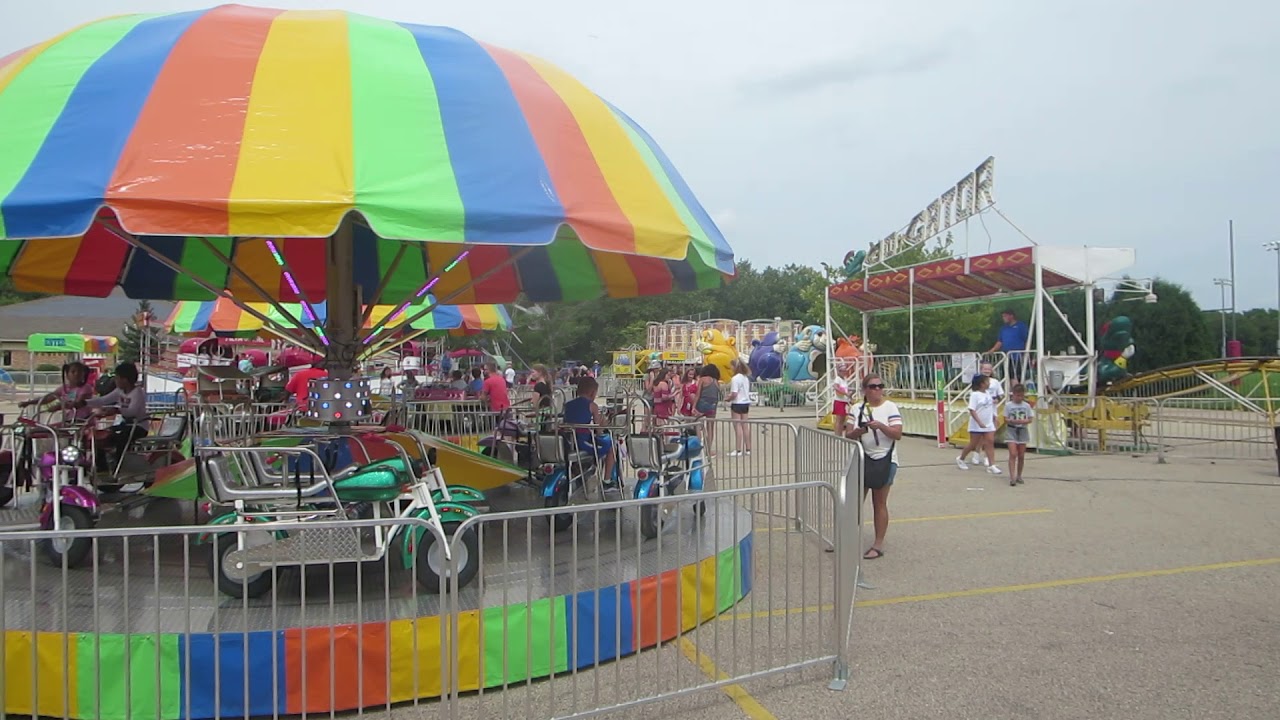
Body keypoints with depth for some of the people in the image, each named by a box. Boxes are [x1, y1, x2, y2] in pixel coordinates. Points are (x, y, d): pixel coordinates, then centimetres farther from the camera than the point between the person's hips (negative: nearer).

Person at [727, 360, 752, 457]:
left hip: (737, 404, -8)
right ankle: (747, 449, 16)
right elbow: (747, 392, 12)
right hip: (746, 403, 8)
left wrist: (728, 398, -5)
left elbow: (734, 394, -21)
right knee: (745, 426, 12)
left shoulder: (735, 378, -17)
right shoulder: (746, 378, 9)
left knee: (738, 427, -4)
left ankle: (738, 450, -3)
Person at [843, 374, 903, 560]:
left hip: (884, 460, -4)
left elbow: (898, 434, -13)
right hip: (862, 460, 4)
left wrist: (881, 426, -28)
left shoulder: (890, 407, -6)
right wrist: (859, 431, -18)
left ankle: (878, 545, 13)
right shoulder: (858, 409, 5)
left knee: (879, 503, 4)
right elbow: (848, 435, 3)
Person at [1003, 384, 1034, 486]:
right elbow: (1006, 419, -3)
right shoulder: (1008, 405, -2)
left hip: (1023, 431, 3)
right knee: (1013, 454, -12)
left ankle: (1019, 476, 23)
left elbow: (1030, 419, 3)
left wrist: (1023, 421, -18)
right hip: (1011, 431, -3)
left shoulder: (1027, 405, 3)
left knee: (1021, 455, 9)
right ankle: (1012, 477, -15)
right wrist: (1013, 421, -23)